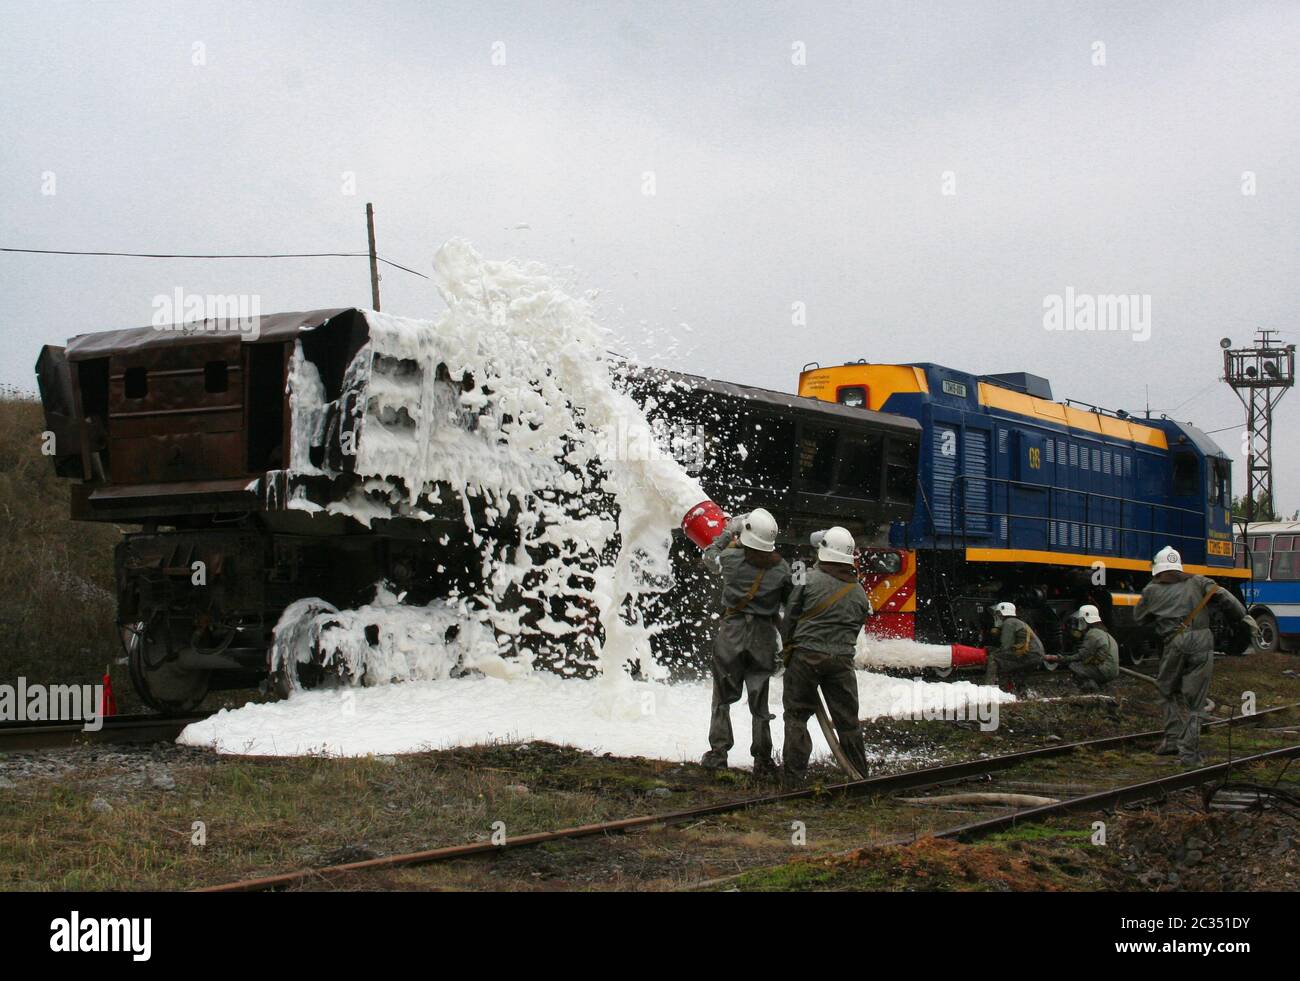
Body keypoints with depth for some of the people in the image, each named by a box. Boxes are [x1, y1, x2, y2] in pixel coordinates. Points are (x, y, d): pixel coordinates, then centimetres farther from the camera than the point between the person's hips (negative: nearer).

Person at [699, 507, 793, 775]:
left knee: (723, 695, 11)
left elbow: (708, 556, 12)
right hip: (764, 635, 2)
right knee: (759, 701, 10)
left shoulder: (732, 557, -9)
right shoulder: (781, 567, -5)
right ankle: (762, 760, 11)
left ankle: (718, 752, 10)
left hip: (732, 631, -2)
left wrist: (727, 533, 22)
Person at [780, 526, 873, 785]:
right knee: (847, 719, 12)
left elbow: (789, 617, -2)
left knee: (796, 715, 5)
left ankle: (795, 775, 2)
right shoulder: (859, 592, 8)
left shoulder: (809, 579, -6)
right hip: (842, 659, 3)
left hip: (806, 656, -3)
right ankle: (860, 775, 19)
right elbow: (856, 628, 11)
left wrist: (788, 648, 13)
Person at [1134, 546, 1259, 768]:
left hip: (1175, 643, -1)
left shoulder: (1152, 590, 14)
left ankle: (1172, 740, 9)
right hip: (1203, 643, 1)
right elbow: (1223, 597, 5)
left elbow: (1138, 618, 23)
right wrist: (1245, 618, 5)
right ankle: (1189, 752, 1)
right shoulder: (1197, 582, 17)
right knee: (1193, 701, 5)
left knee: (1169, 692, 20)